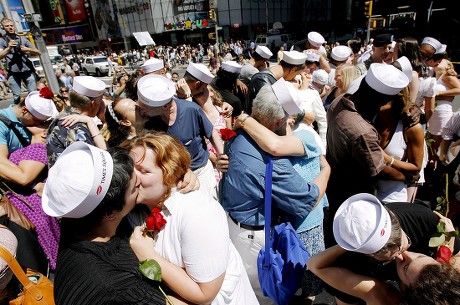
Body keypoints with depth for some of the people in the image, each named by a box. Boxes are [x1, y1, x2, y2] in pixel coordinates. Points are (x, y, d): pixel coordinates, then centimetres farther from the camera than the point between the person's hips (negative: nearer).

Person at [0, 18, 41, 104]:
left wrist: (28, 49, -9)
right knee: (16, 97, 0)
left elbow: (38, 53, 10)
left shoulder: (23, 39, 13)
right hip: (13, 73, -1)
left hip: (27, 70, 1)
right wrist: (8, 48, -19)